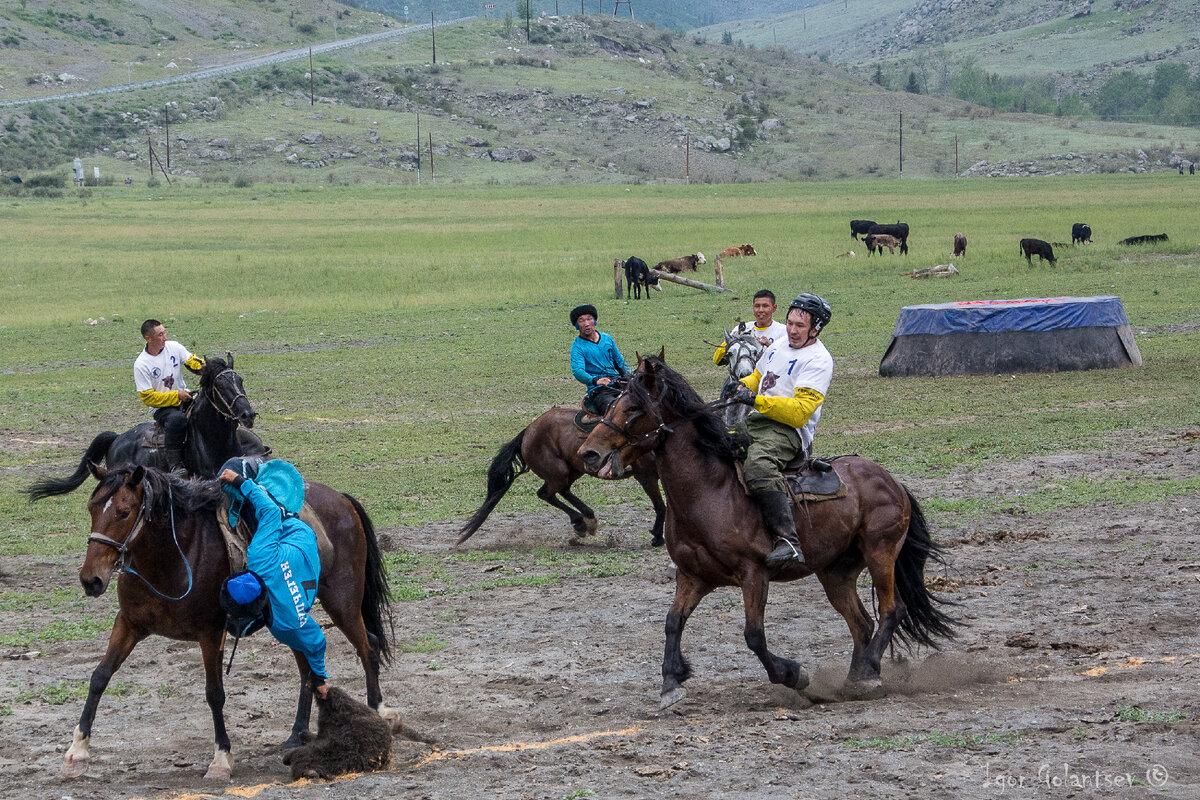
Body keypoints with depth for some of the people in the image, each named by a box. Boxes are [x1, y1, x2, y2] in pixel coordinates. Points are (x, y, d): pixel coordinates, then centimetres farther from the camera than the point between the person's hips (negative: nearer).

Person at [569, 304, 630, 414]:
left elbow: (620, 362, 27)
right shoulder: (577, 346, 1)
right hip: (598, 391, -5)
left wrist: (628, 377, 6)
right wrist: (595, 381, -35)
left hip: (618, 384, 5)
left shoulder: (607, 339, 17)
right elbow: (577, 371, -15)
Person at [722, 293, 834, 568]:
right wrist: (741, 386, 10)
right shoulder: (780, 346, 19)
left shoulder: (818, 360, -9)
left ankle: (787, 540, -47)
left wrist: (755, 399, -24)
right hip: (755, 422, 10)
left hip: (788, 430, -10)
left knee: (758, 466, -39)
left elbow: (800, 411, -18)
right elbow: (758, 376, 36)